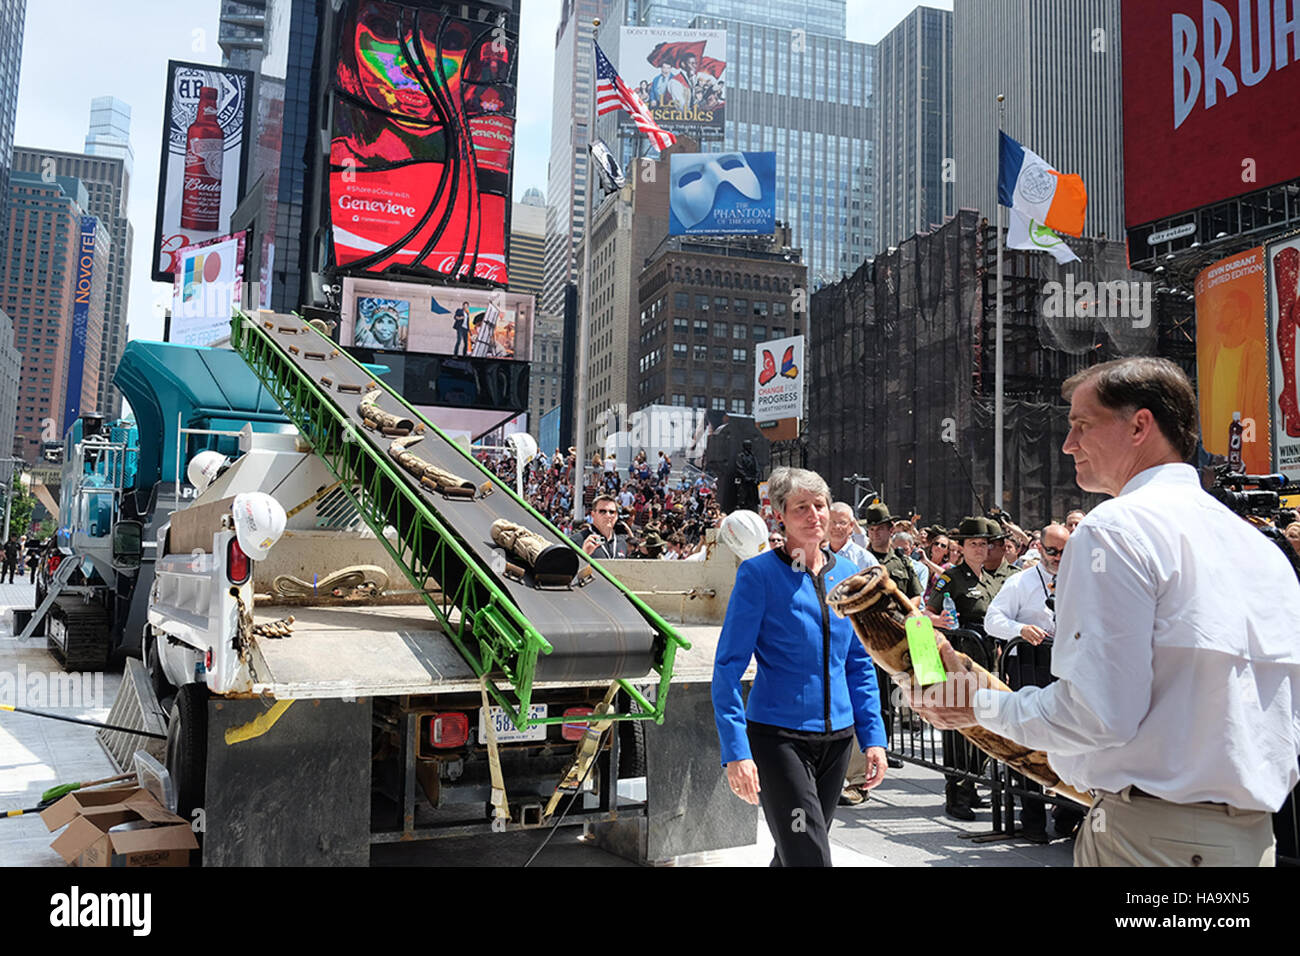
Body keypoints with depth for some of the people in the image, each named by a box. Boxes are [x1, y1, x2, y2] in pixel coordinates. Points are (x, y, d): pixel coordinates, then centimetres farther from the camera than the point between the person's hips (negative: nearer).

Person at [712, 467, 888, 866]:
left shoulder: (847, 575, 6)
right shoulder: (759, 573, -10)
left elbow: (859, 664, 13)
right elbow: (728, 667, -11)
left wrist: (873, 736, 5)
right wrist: (735, 751, -18)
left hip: (836, 737, 6)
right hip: (778, 735, -5)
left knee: (794, 851, 17)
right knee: (809, 856, -7)